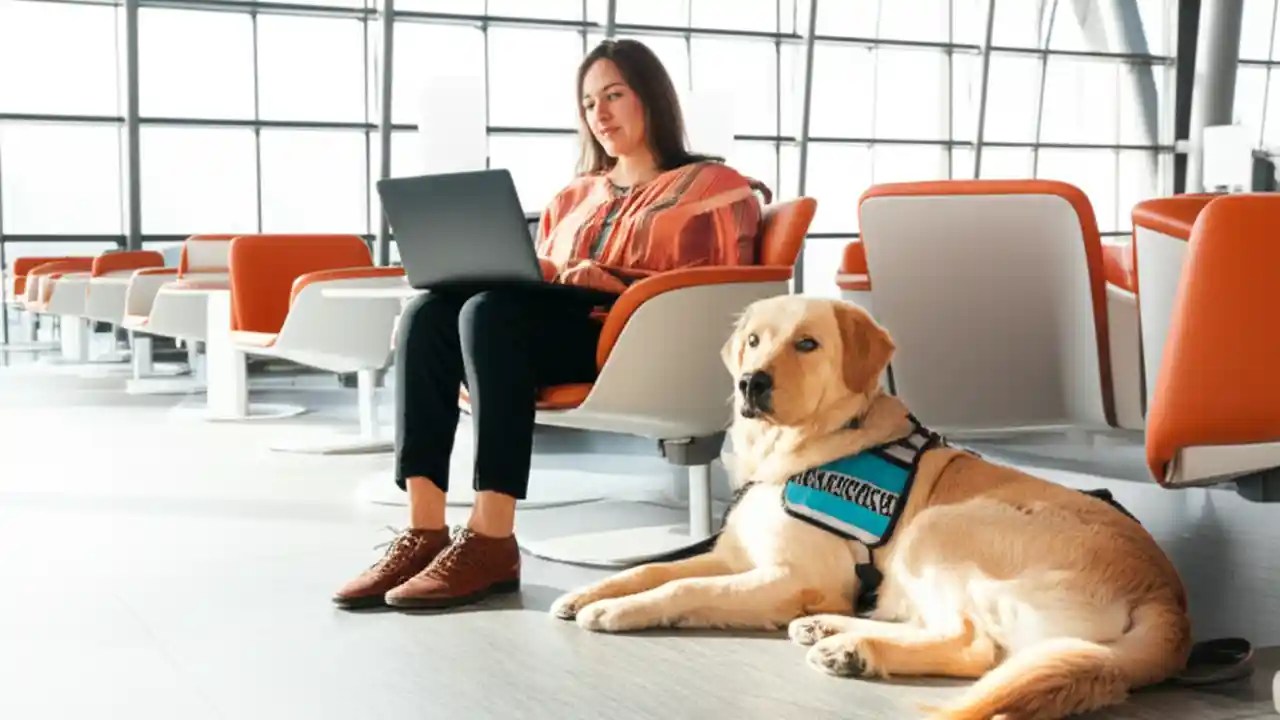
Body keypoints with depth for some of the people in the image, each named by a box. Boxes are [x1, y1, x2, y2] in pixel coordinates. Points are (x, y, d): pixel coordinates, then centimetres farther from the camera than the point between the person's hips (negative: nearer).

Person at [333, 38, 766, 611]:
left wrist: (614, 283, -15)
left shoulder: (711, 187, 11)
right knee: (428, 311, -23)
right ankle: (424, 533, -31)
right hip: (561, 324, 6)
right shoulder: (575, 196, 29)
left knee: (493, 312, -34)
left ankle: (492, 542, -37)